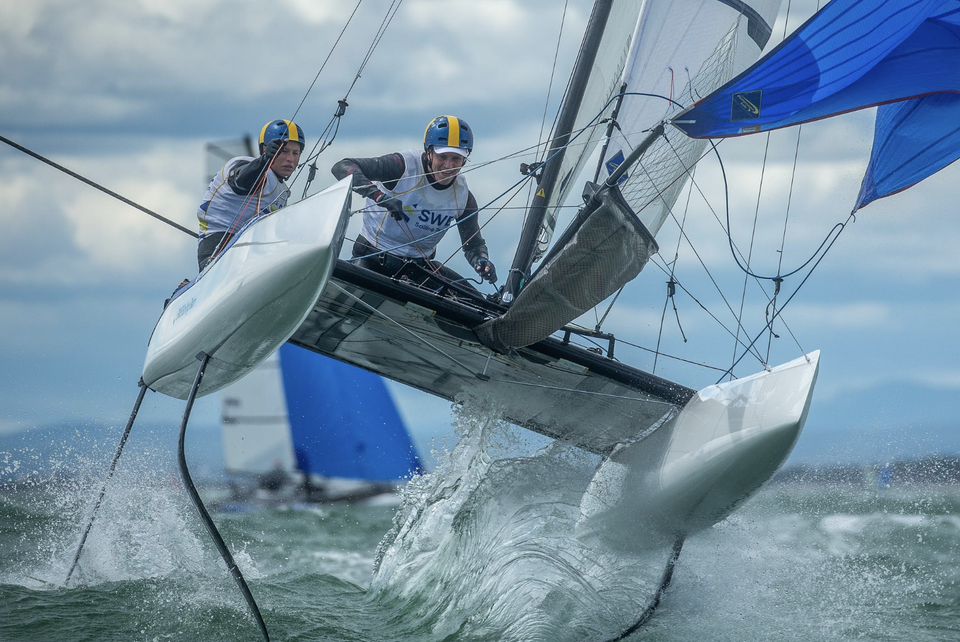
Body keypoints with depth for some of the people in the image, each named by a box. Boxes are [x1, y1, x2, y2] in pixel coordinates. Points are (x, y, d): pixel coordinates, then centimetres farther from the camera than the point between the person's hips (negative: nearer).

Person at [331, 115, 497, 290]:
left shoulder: (463, 197, -3)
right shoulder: (404, 165, -19)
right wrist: (378, 195, -43)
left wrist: (482, 262, -15)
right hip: (374, 259, -5)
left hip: (420, 263, 5)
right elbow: (343, 167, -27)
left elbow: (473, 244, 10)